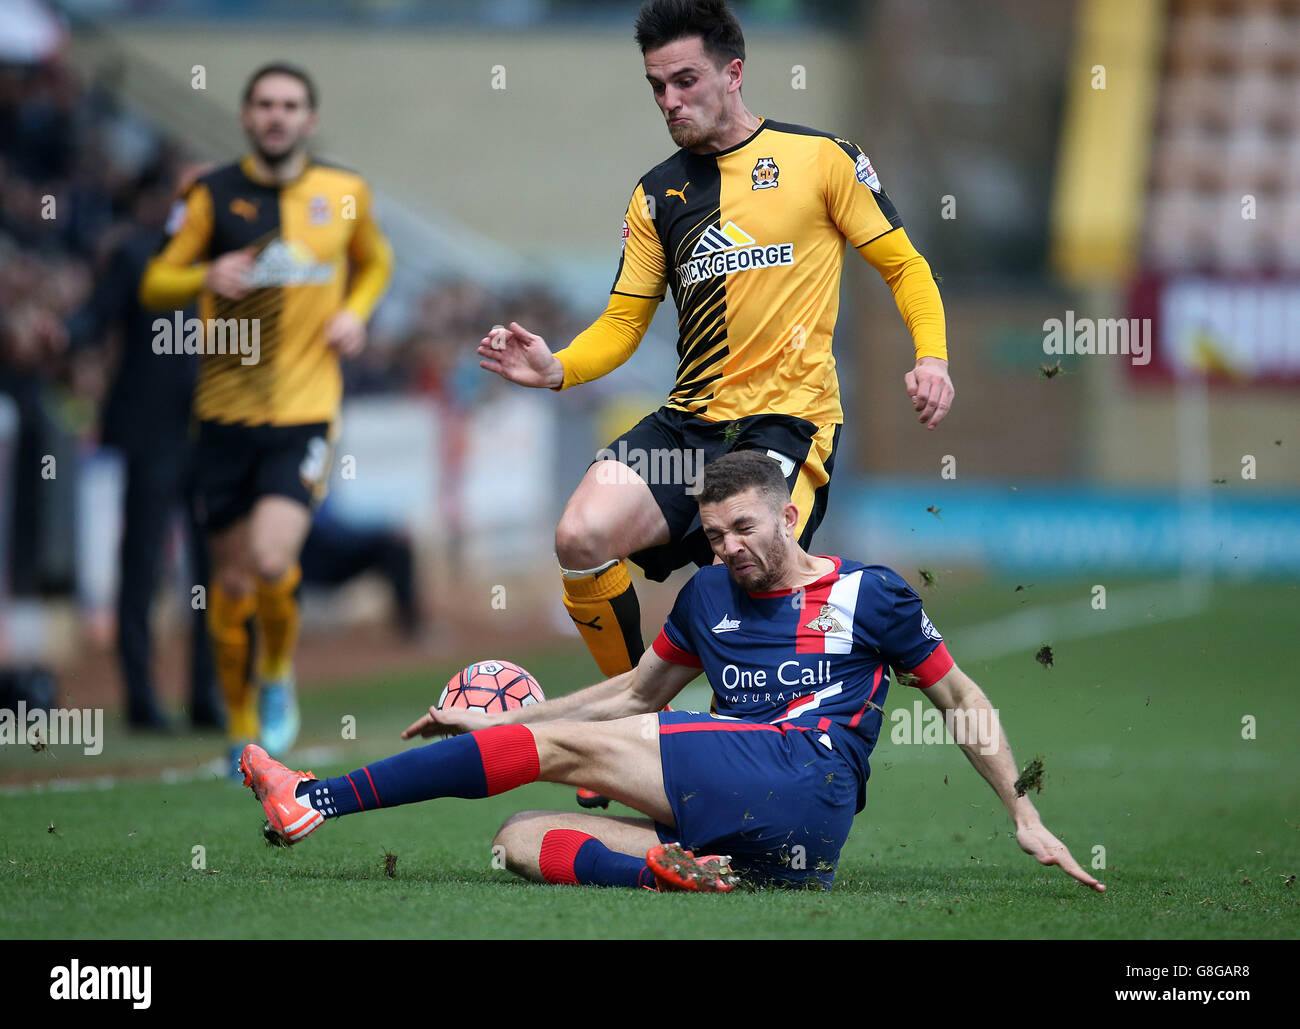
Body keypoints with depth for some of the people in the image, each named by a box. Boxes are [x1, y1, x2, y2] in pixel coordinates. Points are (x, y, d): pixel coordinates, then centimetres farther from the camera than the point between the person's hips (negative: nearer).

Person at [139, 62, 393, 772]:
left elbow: (375, 263, 24)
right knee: (231, 582, 3)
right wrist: (206, 276, -17)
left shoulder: (343, 195, 5)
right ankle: (241, 726, 24)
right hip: (225, 414, 1)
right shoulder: (214, 195, 1)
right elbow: (155, 286, 4)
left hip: (305, 412, -1)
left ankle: (278, 676, 10)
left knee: (272, 561, -20)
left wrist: (356, 311, 3)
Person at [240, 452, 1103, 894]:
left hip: (805, 785, -7)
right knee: (522, 839, -10)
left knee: (563, 745, -14)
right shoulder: (709, 597, 25)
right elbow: (639, 693, 35)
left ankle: (319, 799, -20)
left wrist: (1027, 819, 9)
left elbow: (961, 700, 16)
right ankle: (675, 871, -41)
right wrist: (495, 723, 29)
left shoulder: (869, 594, 10)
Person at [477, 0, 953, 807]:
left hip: (791, 419, -5)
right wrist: (557, 369, -4)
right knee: (582, 536, -20)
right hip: (690, 418, 5)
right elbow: (624, 322, 16)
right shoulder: (659, 194, 16)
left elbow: (903, 265, 8)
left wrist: (931, 354, -9)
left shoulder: (821, 158, 4)